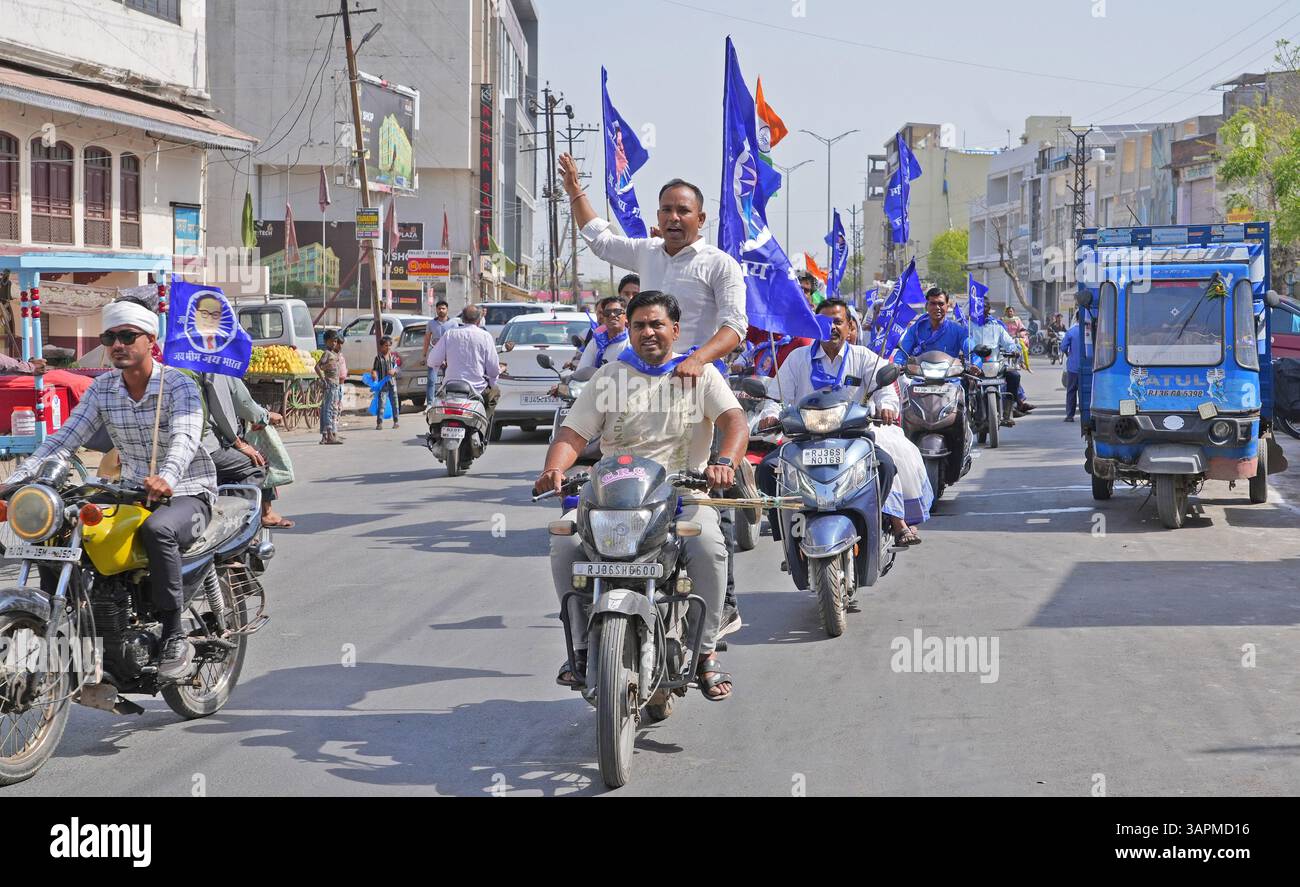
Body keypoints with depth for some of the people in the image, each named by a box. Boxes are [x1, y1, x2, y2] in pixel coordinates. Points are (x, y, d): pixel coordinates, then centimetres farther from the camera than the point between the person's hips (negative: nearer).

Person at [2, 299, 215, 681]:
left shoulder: (179, 385, -12)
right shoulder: (103, 389, 5)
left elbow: (184, 438, -30)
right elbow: (64, 438, -2)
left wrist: (166, 478, -52)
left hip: (188, 494, -6)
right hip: (133, 492, 6)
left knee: (157, 530, -39)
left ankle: (175, 637, -28)